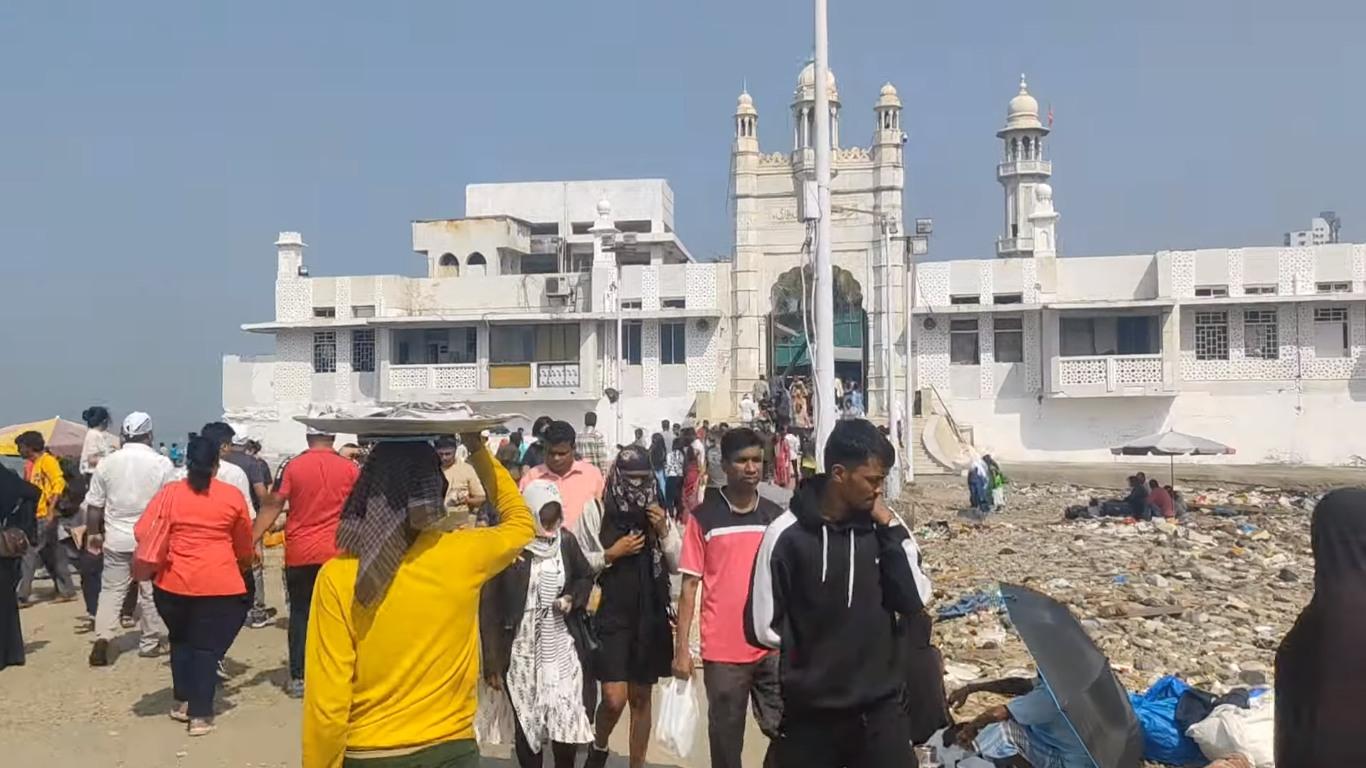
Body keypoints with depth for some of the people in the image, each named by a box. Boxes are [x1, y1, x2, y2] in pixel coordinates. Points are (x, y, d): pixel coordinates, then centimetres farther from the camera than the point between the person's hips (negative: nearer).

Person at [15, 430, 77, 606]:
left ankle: (22, 596, -5)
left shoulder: (47, 460, -10)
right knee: (53, 556, 11)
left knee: (29, 554, -8)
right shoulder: (32, 464, 17)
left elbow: (59, 483, -19)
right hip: (38, 517, 9)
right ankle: (67, 591, 15)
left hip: (46, 517, -9)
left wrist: (51, 510, -25)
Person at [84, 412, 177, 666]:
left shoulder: (107, 463, 0)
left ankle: (103, 637, -3)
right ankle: (150, 643, 16)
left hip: (116, 538, 2)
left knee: (111, 590, 12)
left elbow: (94, 504, 6)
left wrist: (93, 532, 18)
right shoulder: (162, 464, -8)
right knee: (151, 592, 8)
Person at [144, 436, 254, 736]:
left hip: (173, 582, 2)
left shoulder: (168, 492, 1)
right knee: (208, 647, 6)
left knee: (181, 640, 23)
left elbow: (143, 533, -3)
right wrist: (243, 567, 30)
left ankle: (183, 702, 28)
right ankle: (200, 715, 4)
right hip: (219, 584, -2)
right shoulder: (233, 496, 0)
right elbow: (244, 545, 10)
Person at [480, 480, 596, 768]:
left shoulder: (566, 541, -1)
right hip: (521, 651, -2)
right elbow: (489, 606, -9)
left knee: (569, 722, -2)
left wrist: (572, 598, -4)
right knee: (527, 726, 7)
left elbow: (586, 577, 18)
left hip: (562, 646, 2)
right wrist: (492, 662, -10)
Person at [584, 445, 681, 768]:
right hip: (610, 616, -3)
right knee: (614, 699, -9)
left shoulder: (659, 512, 3)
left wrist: (664, 531, -10)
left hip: (650, 617, 3)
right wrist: (612, 553, -15)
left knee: (641, 698, 12)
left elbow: (677, 566, 3)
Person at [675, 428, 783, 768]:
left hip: (773, 648, 2)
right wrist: (682, 648, -6)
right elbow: (689, 586, -2)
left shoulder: (776, 516, 5)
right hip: (722, 651, -2)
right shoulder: (704, 518, -3)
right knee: (726, 740, 9)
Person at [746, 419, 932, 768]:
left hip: (880, 708, 3)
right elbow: (763, 626, -8)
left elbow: (915, 601, -7)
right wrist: (813, 654, 4)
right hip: (811, 713, -2)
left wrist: (892, 531, -12)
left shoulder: (883, 526, 0)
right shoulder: (787, 534, -12)